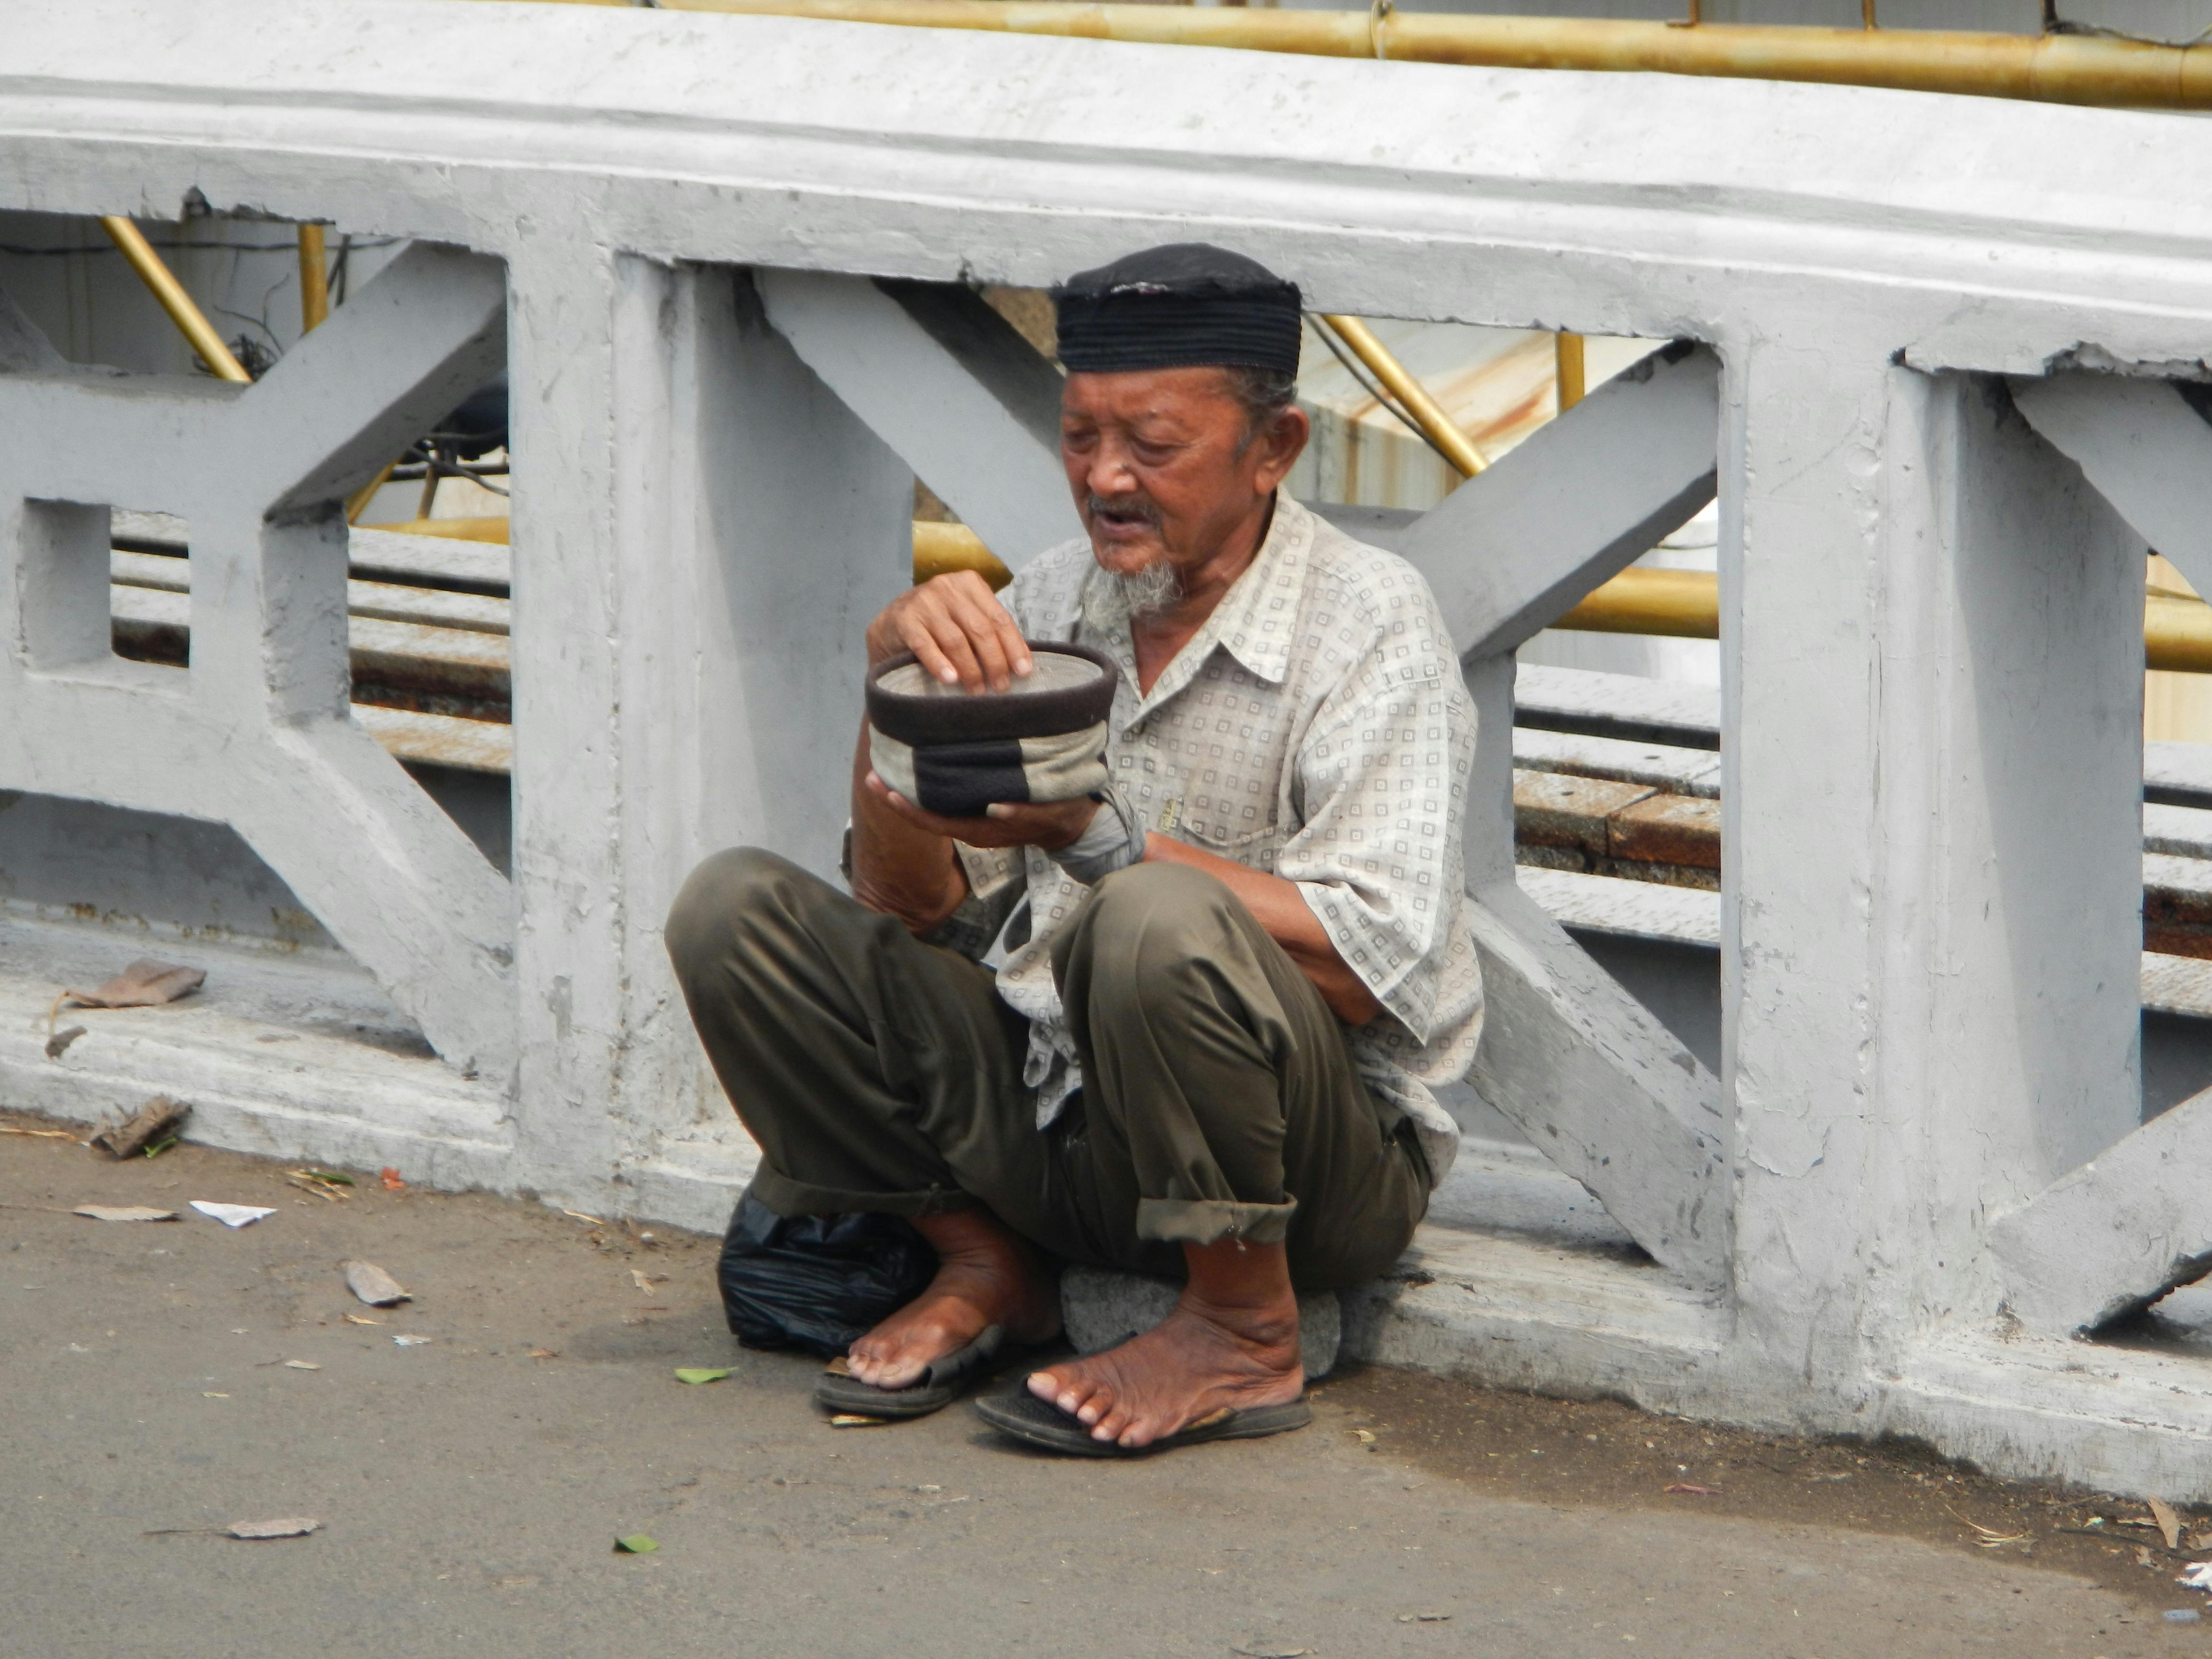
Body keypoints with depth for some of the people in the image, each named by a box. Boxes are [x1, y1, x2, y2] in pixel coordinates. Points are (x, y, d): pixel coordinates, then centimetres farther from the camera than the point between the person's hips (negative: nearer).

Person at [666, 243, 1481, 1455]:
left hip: (1318, 1160, -6)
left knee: (1154, 918, -36)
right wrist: (898, 679, -13)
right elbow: (909, 904, 3)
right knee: (734, 910, -7)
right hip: (1052, 1125, 6)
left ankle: (1246, 1334, -15)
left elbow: (1367, 969, -21)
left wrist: (1094, 833, -27)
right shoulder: (1043, 607, 7)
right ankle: (983, 1265, 6)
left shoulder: (1367, 620, -10)